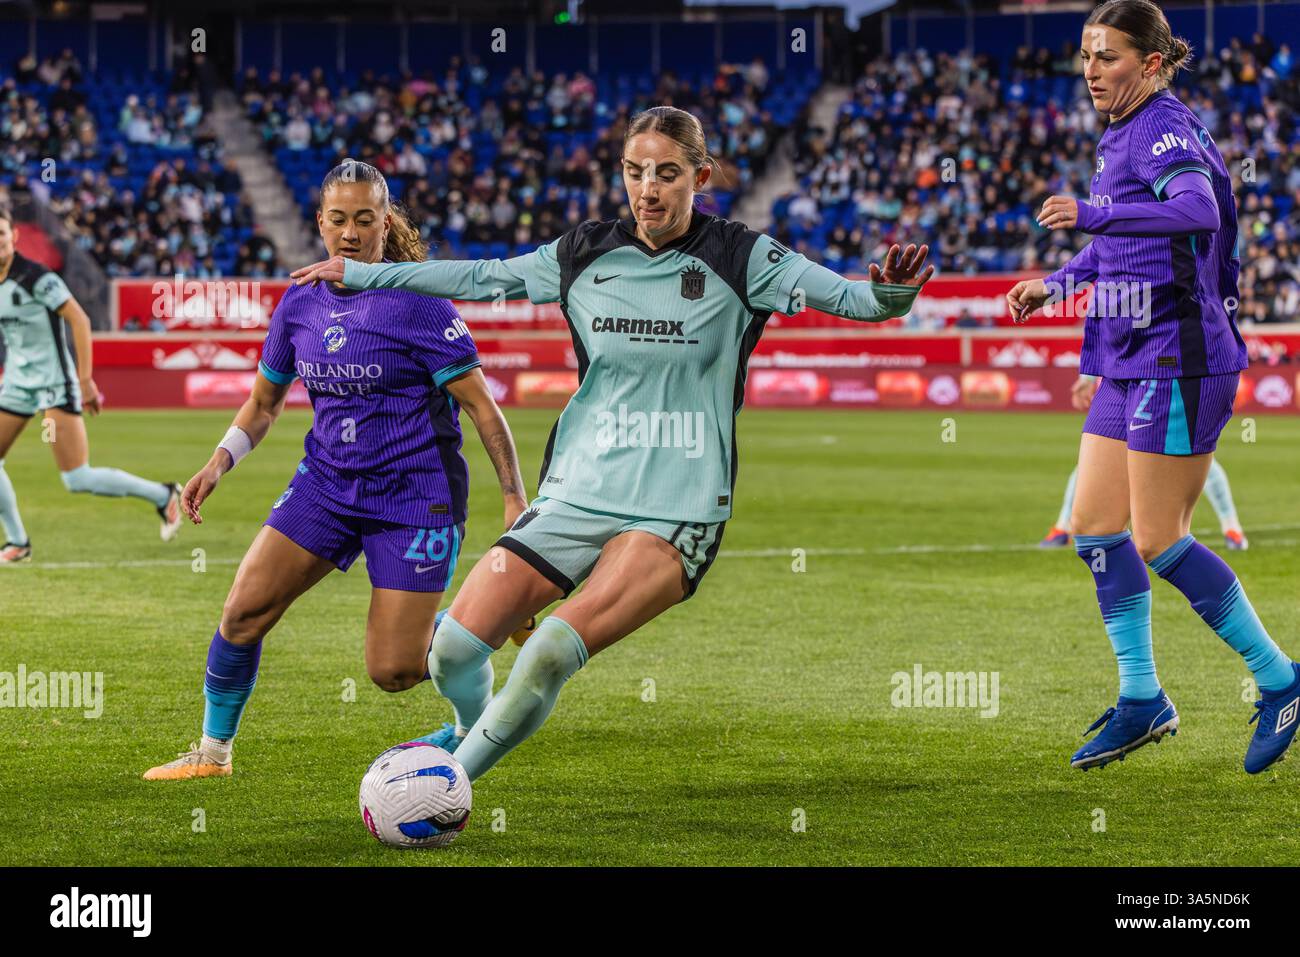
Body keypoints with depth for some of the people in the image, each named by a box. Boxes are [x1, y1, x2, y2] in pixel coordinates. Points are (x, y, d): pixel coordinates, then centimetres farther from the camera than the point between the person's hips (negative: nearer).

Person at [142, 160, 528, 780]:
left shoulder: (417, 304, -12)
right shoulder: (300, 303, 4)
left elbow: (482, 407, -11)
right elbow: (264, 402, 18)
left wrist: (516, 500, -16)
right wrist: (220, 462, 2)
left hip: (414, 495, -5)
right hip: (326, 480, 5)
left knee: (393, 671, -8)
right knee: (244, 610, -10)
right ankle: (213, 750, 9)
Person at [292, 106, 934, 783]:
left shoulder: (739, 258, -3)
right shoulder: (585, 255, 7)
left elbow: (848, 298, -9)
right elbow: (477, 278, 17)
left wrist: (891, 293, -32)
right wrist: (358, 273, 19)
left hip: (678, 510, -4)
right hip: (576, 493, 4)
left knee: (552, 651, -26)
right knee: (452, 652, -6)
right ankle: (470, 731, 29)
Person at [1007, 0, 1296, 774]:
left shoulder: (1164, 129, -14)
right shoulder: (1120, 137, 15)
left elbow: (1198, 211, -36)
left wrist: (1093, 217, -42)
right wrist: (1055, 283, 28)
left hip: (1180, 358, -10)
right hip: (1128, 361, 10)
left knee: (1159, 542, -8)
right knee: (1092, 523, 7)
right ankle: (1142, 701, 16)